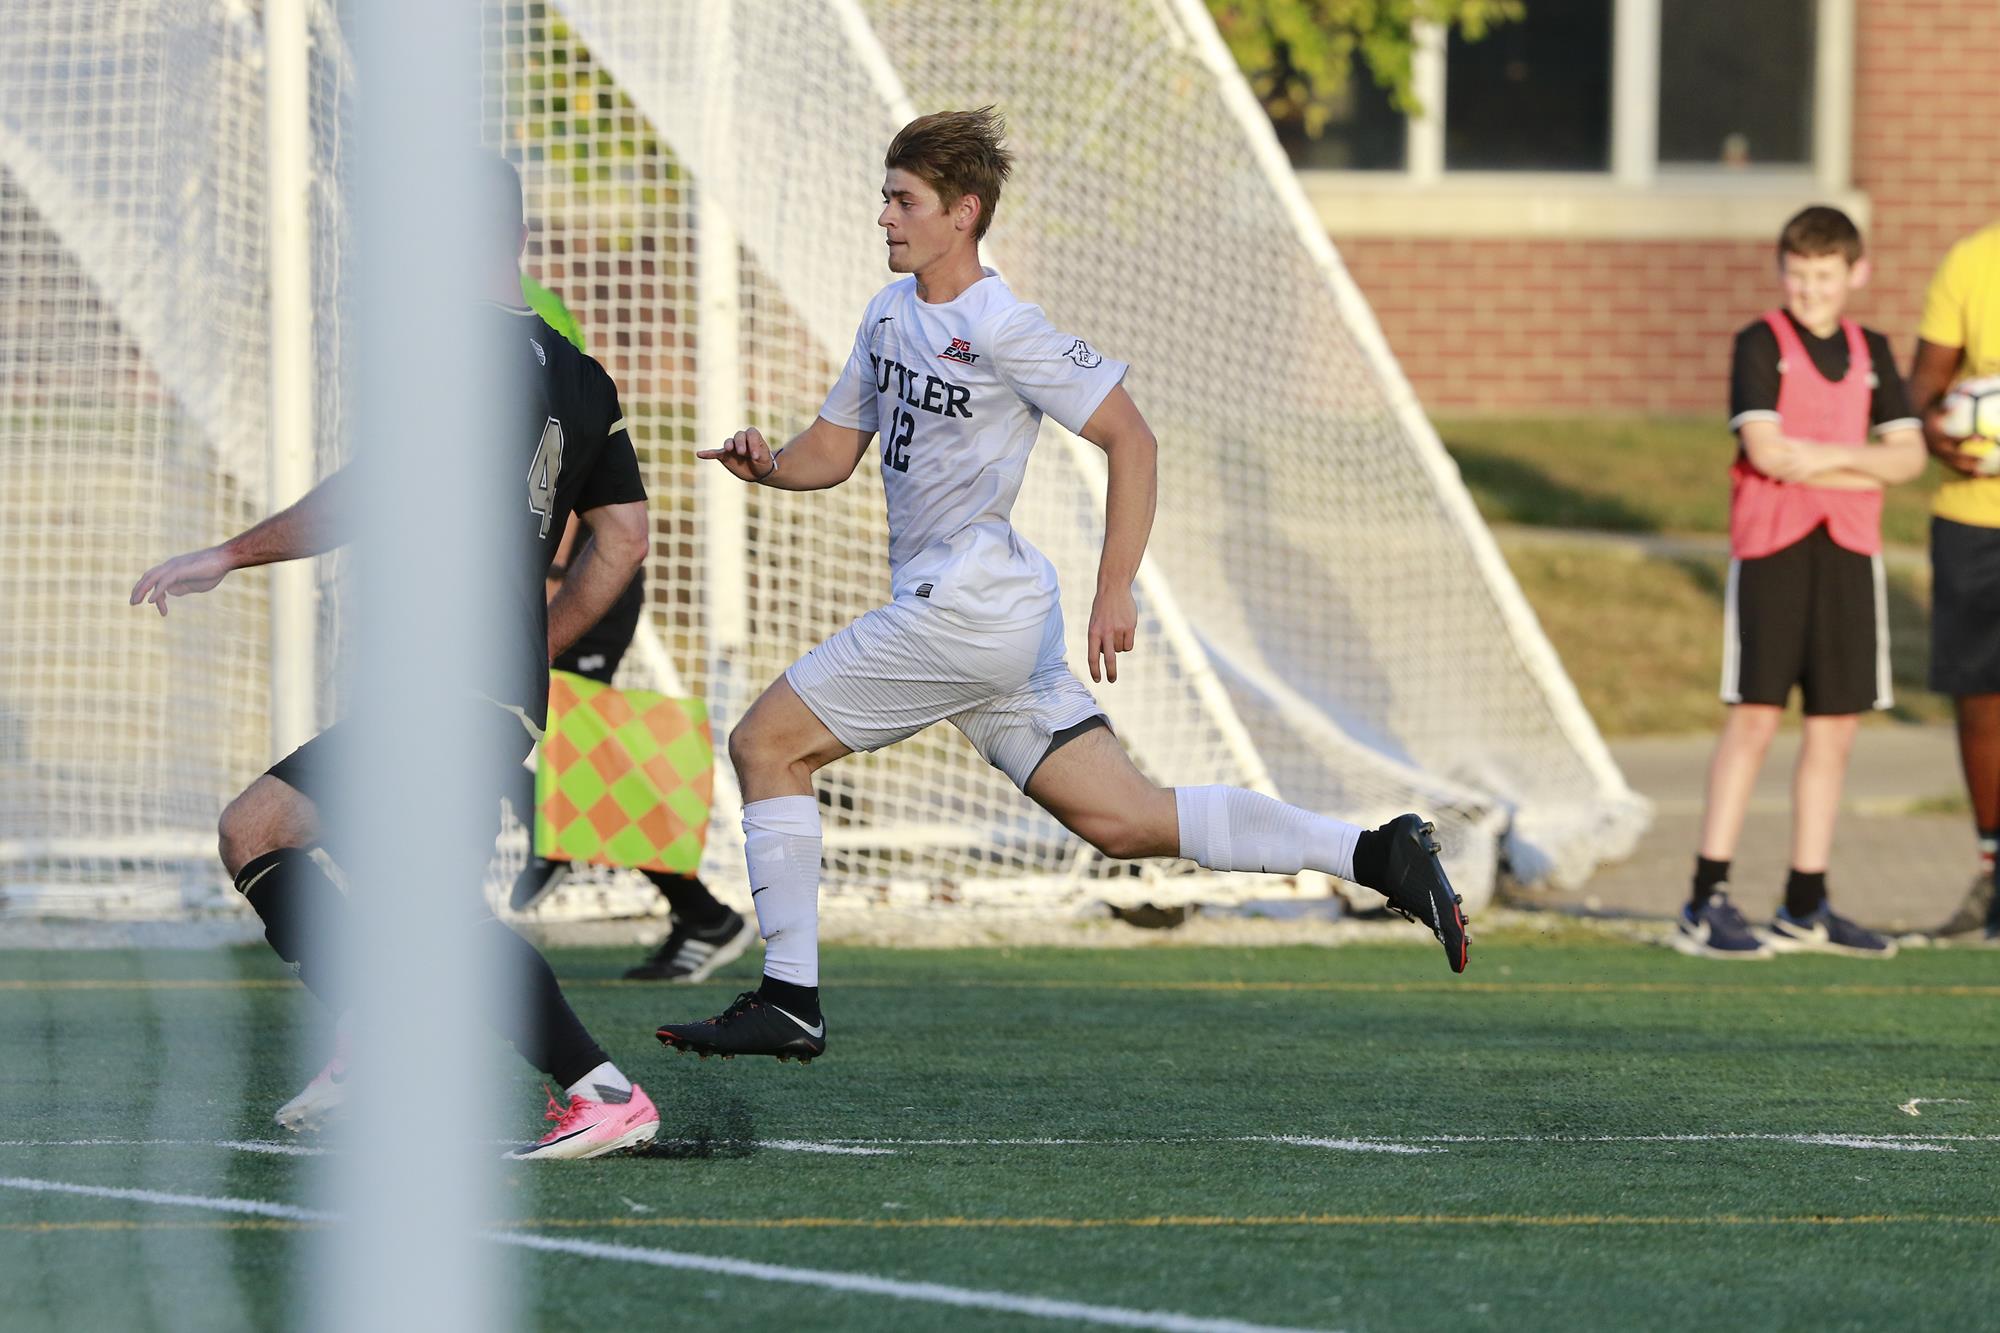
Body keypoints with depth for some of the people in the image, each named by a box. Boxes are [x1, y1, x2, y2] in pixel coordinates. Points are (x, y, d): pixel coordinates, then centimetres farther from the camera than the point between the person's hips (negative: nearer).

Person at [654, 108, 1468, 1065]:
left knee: (765, 743, -5)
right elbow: (834, 449, 22)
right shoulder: (889, 315, 15)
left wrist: (1116, 593, -18)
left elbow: (1129, 439, -12)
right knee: (1126, 821, 5)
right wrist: (767, 466, -1)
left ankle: (788, 1001, -4)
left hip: (969, 601, -9)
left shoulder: (1003, 329, -12)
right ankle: (1374, 855, 2)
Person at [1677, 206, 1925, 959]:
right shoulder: (1762, 345, -2)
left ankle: (1805, 907, 14)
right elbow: (1765, 448, -14)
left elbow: (1908, 457, 5)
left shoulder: (1870, 354, 13)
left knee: (1835, 726, 6)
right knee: (1755, 717, -9)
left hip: (1849, 554, 5)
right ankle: (1707, 903, -8)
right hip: (1770, 548, -5)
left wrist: (1811, 458, -9)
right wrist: (1853, 459, -4)